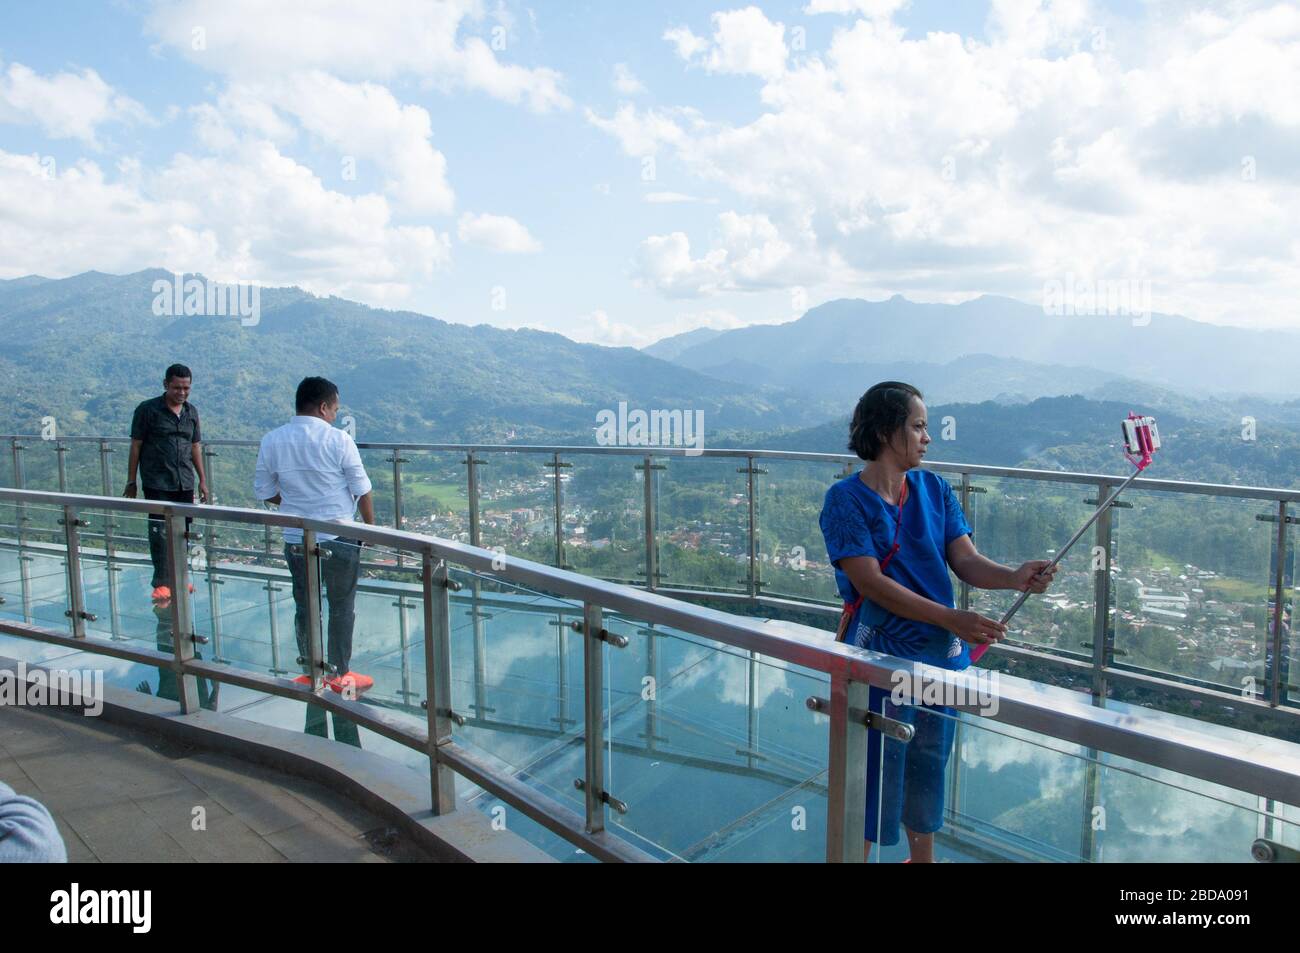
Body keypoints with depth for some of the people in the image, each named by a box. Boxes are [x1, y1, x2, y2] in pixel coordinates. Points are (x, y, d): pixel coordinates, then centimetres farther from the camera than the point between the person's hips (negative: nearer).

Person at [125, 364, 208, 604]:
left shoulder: (192, 412, 12)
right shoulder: (148, 410, -3)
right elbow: (135, 447, -1)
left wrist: (202, 480, 16)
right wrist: (131, 482, -1)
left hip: (185, 483, 5)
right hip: (157, 483, -5)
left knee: (182, 530, 10)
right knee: (160, 532, -7)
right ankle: (161, 583, -2)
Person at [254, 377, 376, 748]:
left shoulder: (271, 441, 0)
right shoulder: (338, 439, -12)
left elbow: (264, 491, 7)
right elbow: (362, 491, -7)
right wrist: (370, 527, 7)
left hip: (296, 539, 4)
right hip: (339, 538, -3)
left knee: (305, 607, 16)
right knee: (342, 608, 10)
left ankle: (311, 671, 25)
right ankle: (340, 674, 17)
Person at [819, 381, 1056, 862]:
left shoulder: (934, 488, 4)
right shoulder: (846, 498, -12)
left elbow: (965, 560, -2)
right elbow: (870, 582, -20)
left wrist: (1014, 576, -23)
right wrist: (950, 618, -26)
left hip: (942, 652, 5)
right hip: (880, 655, -5)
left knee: (929, 766, 19)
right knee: (875, 771, 5)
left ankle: (922, 857, 39)